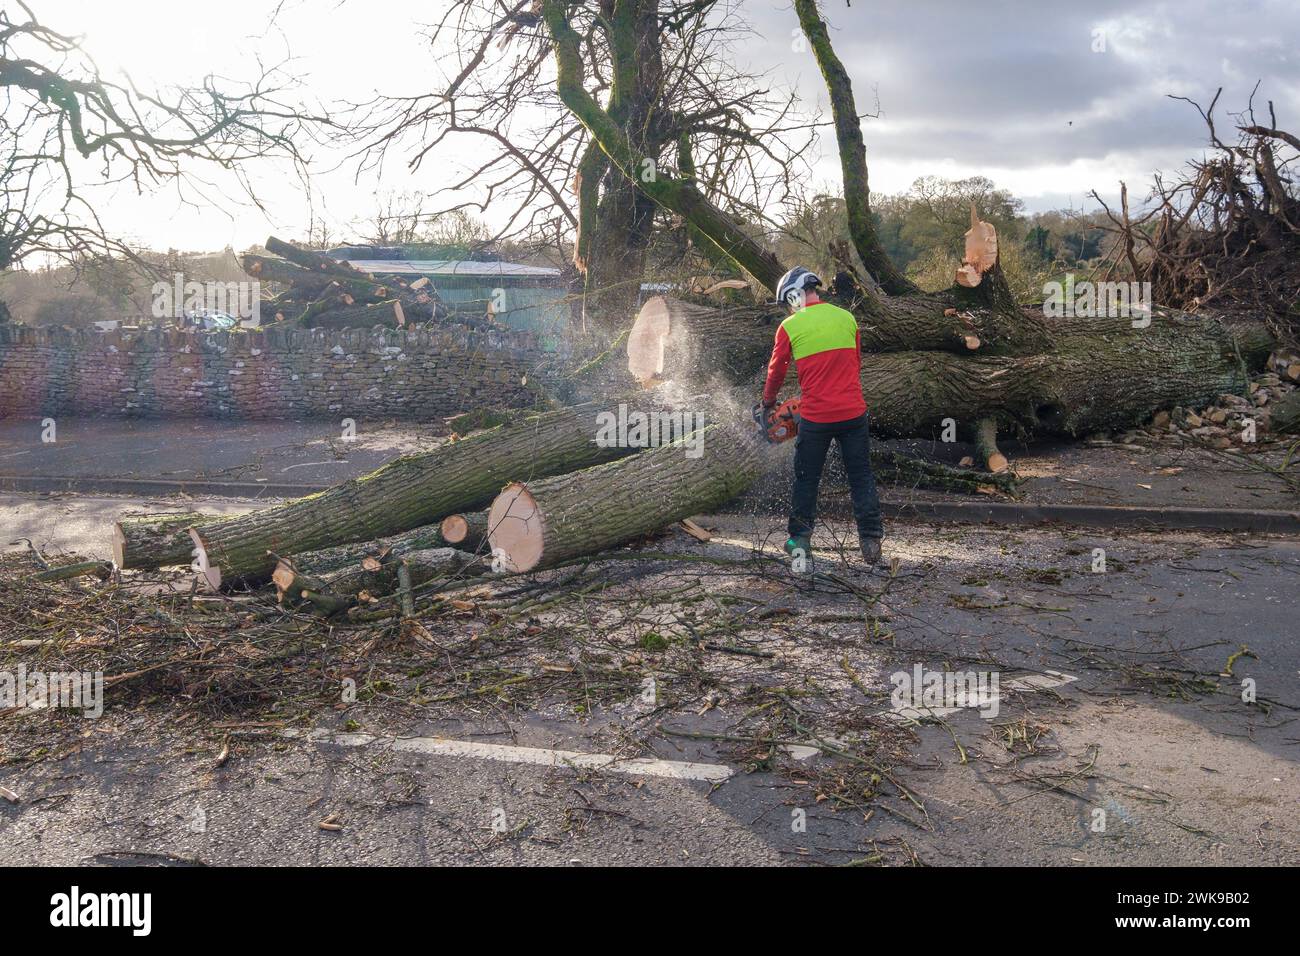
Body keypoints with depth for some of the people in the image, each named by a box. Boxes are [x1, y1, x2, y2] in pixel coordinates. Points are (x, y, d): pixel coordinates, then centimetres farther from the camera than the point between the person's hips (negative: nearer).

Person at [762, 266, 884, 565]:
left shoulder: (790, 327, -4)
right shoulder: (846, 318, 7)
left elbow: (776, 371, 7)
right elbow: (856, 363, 16)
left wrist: (769, 402, 24)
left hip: (815, 417, -2)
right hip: (854, 412, 3)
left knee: (806, 479, 13)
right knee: (862, 478, 9)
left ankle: (800, 540, 19)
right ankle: (871, 541, 7)